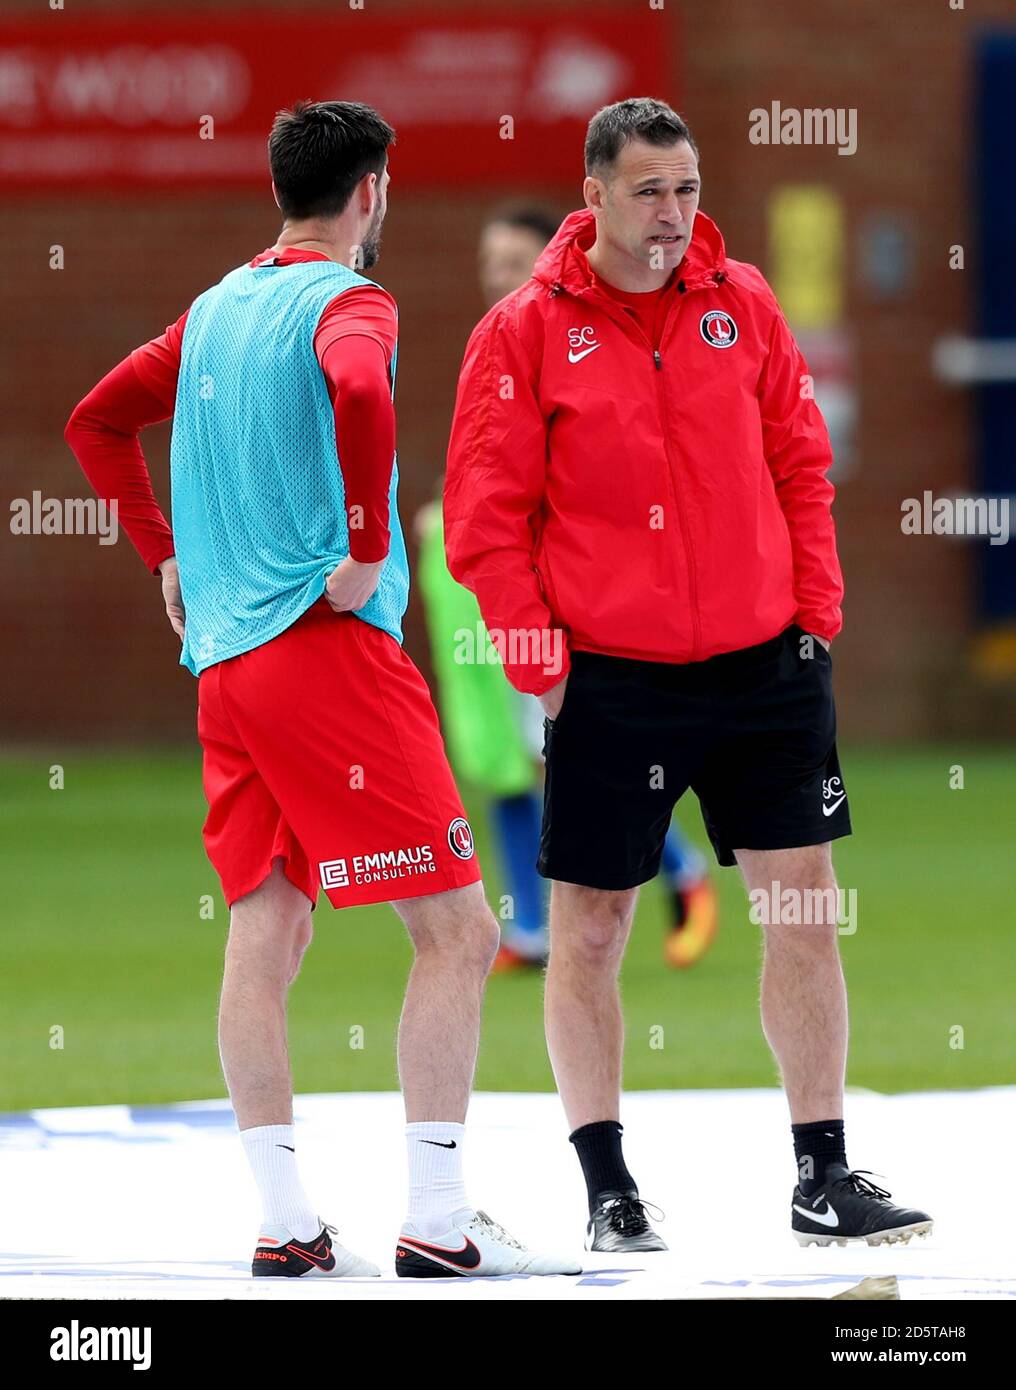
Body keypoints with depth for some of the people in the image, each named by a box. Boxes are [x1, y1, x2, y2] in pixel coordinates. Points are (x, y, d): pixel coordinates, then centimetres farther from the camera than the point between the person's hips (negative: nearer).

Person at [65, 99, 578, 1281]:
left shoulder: (215, 309, 17)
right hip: (329, 644, -8)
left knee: (265, 936, 7)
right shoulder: (347, 303, -7)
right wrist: (368, 547, -20)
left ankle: (285, 1223, 3)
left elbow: (97, 421, 27)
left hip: (223, 656, 8)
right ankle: (436, 1219, -11)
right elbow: (358, 392, -29)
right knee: (457, 929, -5)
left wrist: (167, 556, 26)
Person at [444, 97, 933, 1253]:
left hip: (763, 664, 3)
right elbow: (485, 517, -4)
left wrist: (815, 613, 4)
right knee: (590, 926, 2)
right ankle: (606, 1190, 14)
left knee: (804, 904, 3)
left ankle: (823, 1178, 12)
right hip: (609, 679, -3)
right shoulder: (527, 332, -4)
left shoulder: (742, 304, 5)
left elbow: (800, 465, 12)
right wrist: (537, 659, -9)